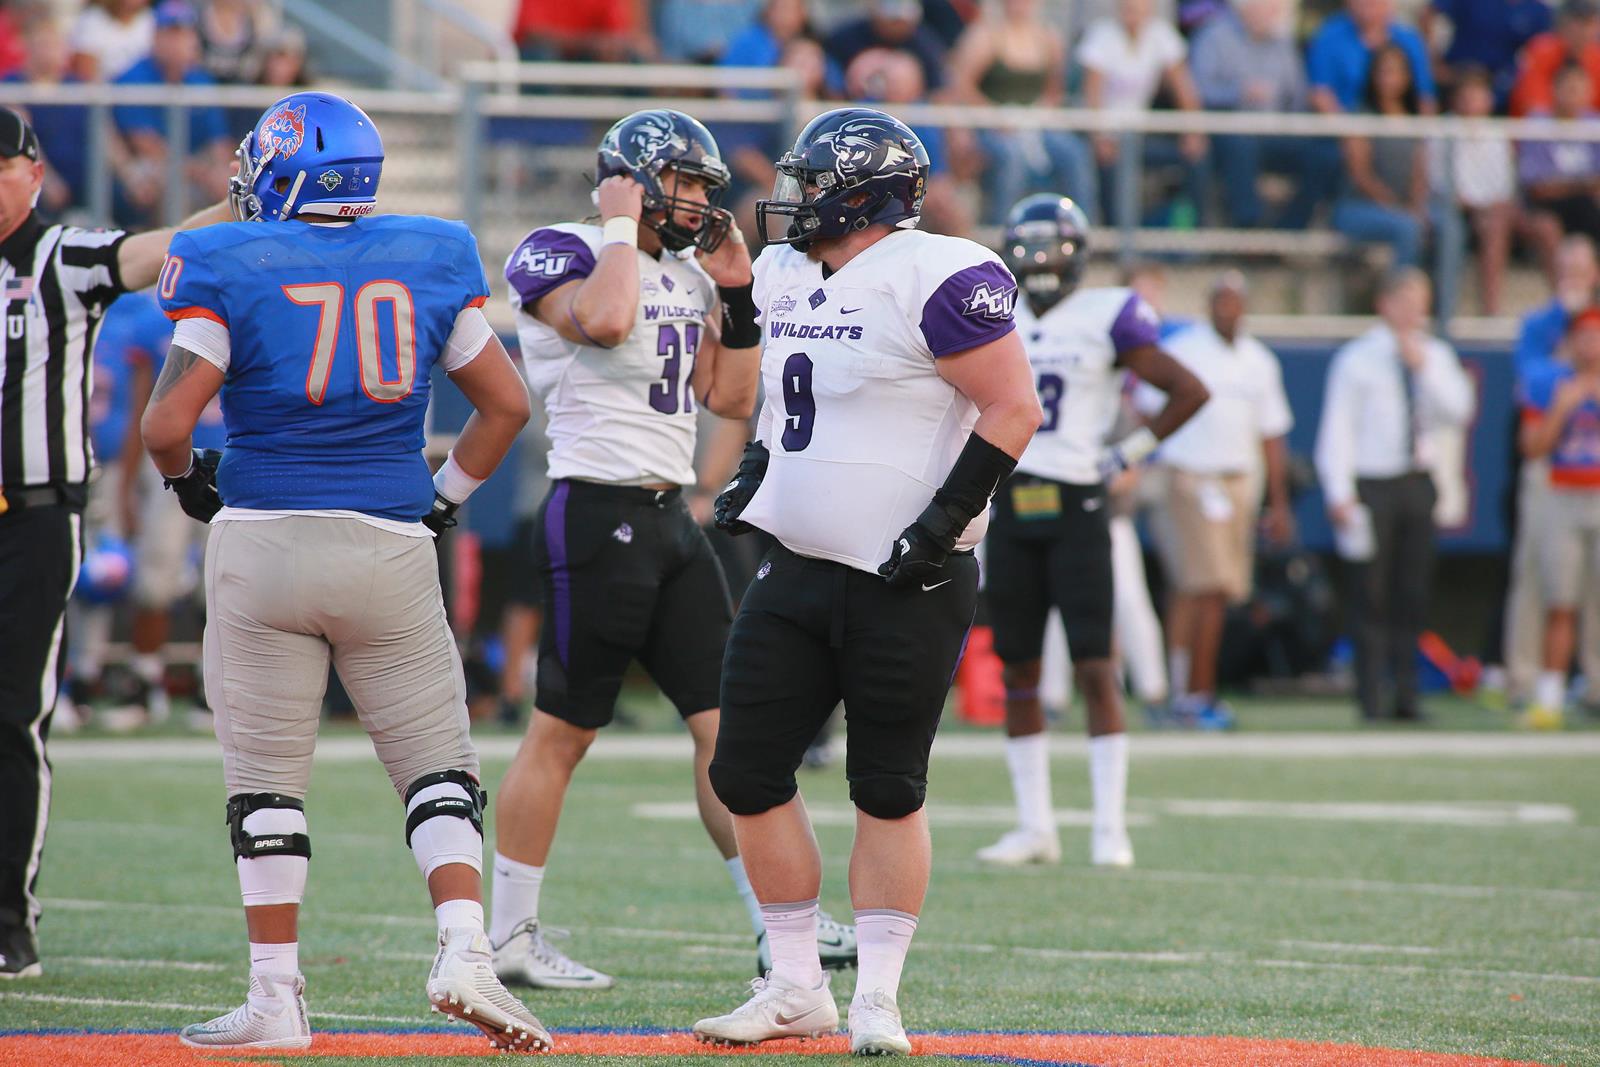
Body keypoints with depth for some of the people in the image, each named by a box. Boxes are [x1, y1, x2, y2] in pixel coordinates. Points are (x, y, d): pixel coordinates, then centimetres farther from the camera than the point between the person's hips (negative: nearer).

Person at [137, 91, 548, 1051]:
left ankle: (276, 997, 7)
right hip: (390, 543, 2)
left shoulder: (232, 269, -6)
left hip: (262, 540, -2)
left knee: (267, 782, 6)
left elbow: (166, 425, -9)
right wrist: (445, 497, 20)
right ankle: (465, 949, -11)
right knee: (439, 765, 8)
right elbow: (506, 404, 9)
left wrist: (191, 480, 11)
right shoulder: (428, 262, 4)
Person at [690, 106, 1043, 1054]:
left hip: (906, 587, -8)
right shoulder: (788, 277, 12)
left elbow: (1015, 410, -18)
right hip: (798, 574, 8)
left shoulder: (939, 279, -15)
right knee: (748, 775, 5)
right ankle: (797, 989, 15)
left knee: (889, 790, -1)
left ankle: (877, 1000, 8)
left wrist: (944, 518, -20)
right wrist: (755, 473, 18)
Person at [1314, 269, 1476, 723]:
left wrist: (1424, 369, -9)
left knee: (1412, 593, 3)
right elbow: (1337, 427, -3)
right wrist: (1340, 494, -10)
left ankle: (1406, 694, 7)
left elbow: (1458, 411, 1)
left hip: (1417, 481, 4)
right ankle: (1371, 696, -2)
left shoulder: (1436, 357, 11)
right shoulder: (1356, 360, -1)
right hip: (1371, 482, -4)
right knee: (1371, 592, -5)